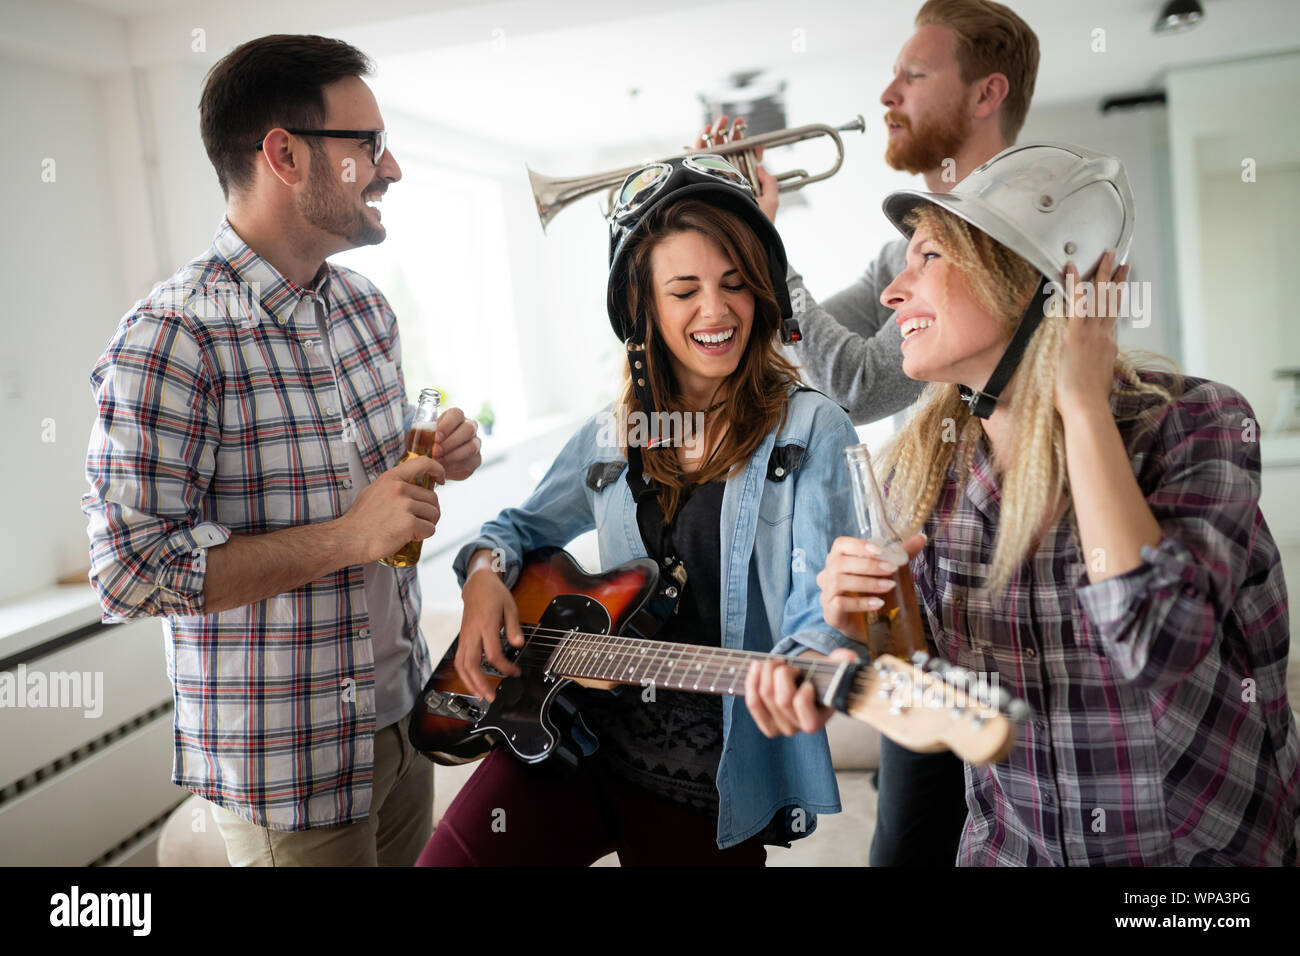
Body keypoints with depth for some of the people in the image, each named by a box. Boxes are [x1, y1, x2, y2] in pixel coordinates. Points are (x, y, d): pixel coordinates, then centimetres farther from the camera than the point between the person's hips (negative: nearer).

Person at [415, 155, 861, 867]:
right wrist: (485, 574, -1)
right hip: (574, 740, 3)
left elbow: (821, 602, -16)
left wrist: (807, 666, -39)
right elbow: (521, 525, 21)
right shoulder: (610, 436, 7)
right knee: (449, 857, -14)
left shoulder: (810, 431, -6)